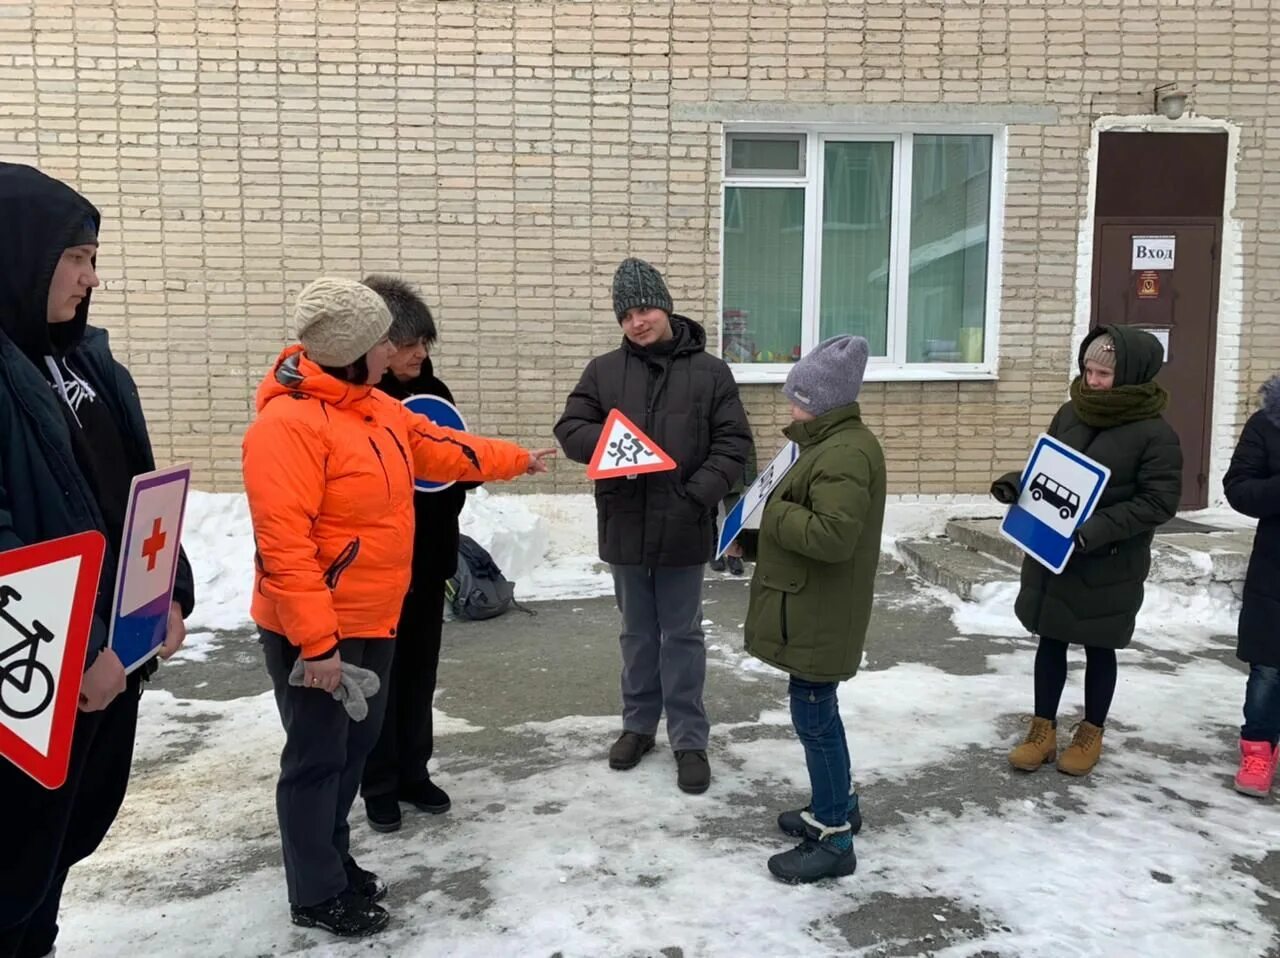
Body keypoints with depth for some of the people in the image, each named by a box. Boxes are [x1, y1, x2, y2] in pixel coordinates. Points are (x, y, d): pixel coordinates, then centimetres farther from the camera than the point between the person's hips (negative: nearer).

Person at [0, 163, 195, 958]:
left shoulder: (86, 357, 8)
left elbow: (138, 489, 11)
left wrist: (170, 594, 2)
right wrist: (74, 651, -21)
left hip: (116, 646, 8)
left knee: (76, 827, 22)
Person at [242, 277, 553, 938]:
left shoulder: (375, 408, 8)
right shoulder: (288, 423, -22)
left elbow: (440, 449, 22)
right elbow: (283, 543, -26)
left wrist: (517, 460, 30)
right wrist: (315, 641, -26)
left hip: (371, 620, 9)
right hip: (315, 632, -9)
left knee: (357, 742, 20)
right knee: (317, 757, 5)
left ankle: (332, 859, 38)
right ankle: (317, 895, 22)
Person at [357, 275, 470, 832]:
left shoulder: (433, 392, 3)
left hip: (428, 558, 5)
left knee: (420, 671, 16)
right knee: (379, 675, 8)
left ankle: (413, 772, 31)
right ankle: (379, 784, 24)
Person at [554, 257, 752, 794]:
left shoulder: (710, 372, -2)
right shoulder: (603, 371, 3)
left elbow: (733, 443, -3)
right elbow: (570, 429, 3)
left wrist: (698, 494, -17)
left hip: (683, 528, -2)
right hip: (625, 526, 2)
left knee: (682, 637, 8)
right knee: (638, 634, 16)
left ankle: (689, 739, 20)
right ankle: (639, 725, 33)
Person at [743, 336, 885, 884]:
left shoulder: (845, 454, -23)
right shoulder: (834, 444, 12)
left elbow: (833, 535, -32)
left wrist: (774, 515, -19)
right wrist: (753, 535, 14)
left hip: (820, 614, -11)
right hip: (811, 608, 11)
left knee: (813, 717, -2)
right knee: (818, 713, 21)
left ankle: (834, 840, 10)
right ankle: (838, 806, 36)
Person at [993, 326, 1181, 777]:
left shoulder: (1155, 433, -14)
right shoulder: (1069, 414, 1)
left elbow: (1159, 502, -17)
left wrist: (1098, 530, -27)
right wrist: (1016, 484, -10)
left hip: (1110, 565, -4)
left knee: (1098, 648, 12)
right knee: (1050, 640, 13)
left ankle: (1091, 734, 31)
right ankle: (1043, 730, 28)